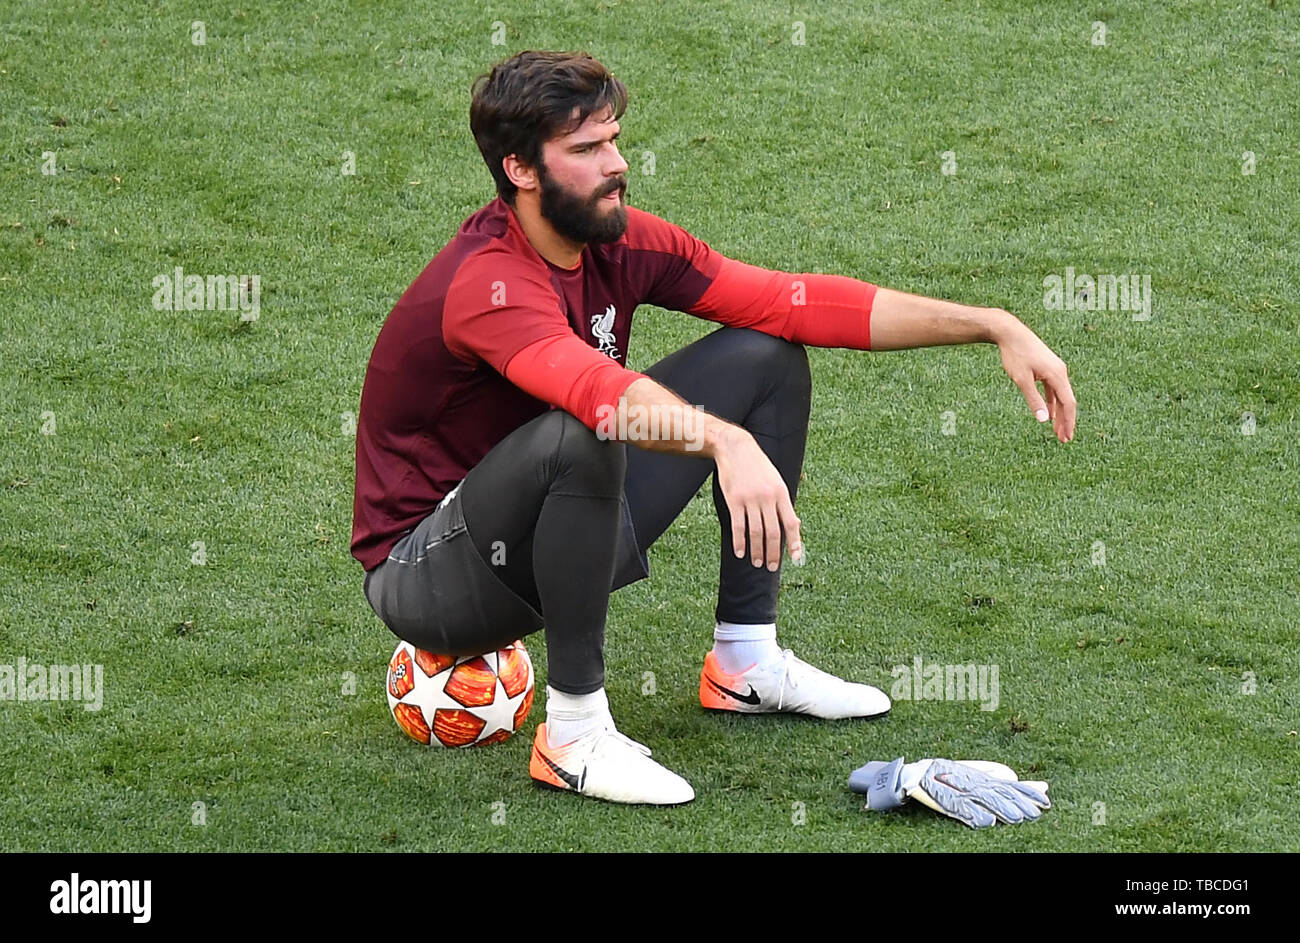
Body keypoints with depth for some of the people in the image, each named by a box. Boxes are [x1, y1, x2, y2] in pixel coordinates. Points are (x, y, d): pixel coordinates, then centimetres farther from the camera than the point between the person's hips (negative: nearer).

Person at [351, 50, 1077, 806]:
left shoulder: (621, 246, -4)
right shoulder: (488, 282, -28)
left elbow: (798, 303, -5)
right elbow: (592, 388, -48)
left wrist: (992, 326, -10)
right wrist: (725, 441, -64)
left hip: (556, 536, 8)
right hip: (426, 577, -8)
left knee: (767, 357, 3)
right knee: (579, 440, -39)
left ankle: (746, 662, 8)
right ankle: (574, 730, -24)